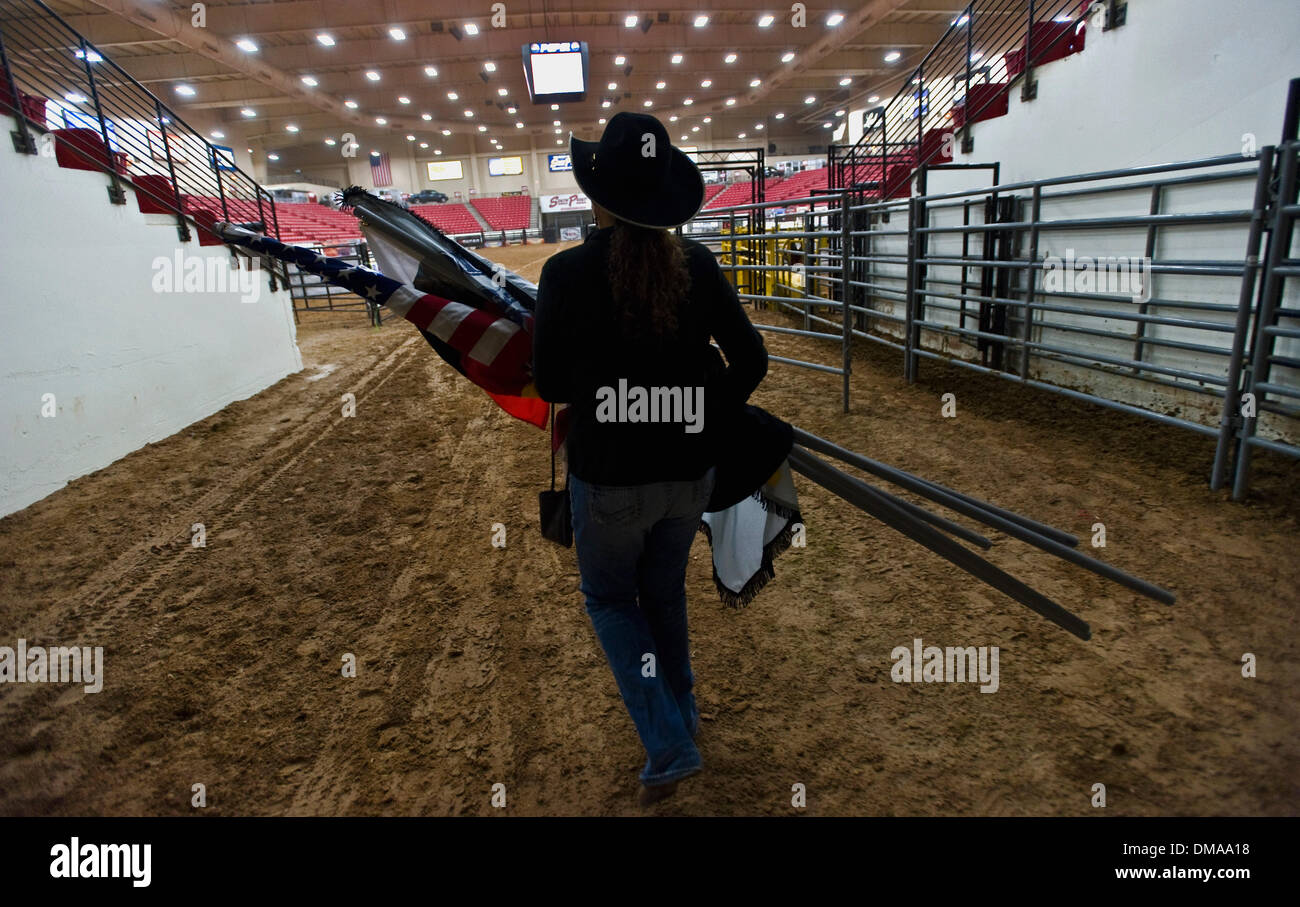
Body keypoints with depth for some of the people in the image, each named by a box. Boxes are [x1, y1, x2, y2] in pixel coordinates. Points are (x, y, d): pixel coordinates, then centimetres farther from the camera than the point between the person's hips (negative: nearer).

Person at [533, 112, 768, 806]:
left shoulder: (566, 273, -14)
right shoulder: (698, 265, -5)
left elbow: (549, 386, -8)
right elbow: (750, 360, -3)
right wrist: (706, 421, 9)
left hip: (607, 479, -3)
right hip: (688, 474, 4)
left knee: (610, 601, 20)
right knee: (664, 592, 26)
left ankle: (668, 745, 14)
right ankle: (679, 711, 46)